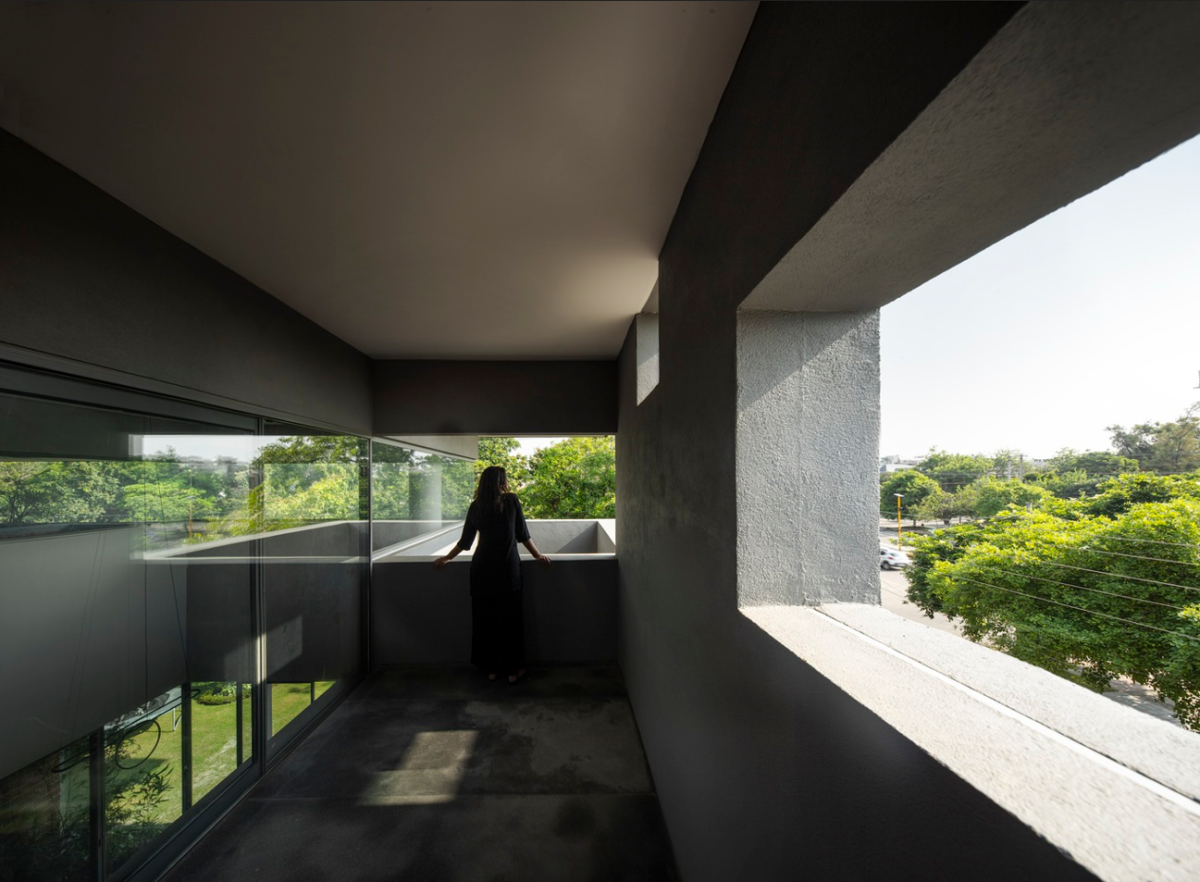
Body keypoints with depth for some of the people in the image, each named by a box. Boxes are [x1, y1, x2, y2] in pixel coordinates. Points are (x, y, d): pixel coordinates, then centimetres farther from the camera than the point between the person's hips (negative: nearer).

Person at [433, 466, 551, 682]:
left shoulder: (476, 506, 2)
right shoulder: (512, 501, -5)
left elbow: (465, 541, 6)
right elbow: (523, 534, -1)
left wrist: (446, 558, 22)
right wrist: (537, 555, 11)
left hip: (482, 568, 3)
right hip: (507, 567, -3)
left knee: (485, 618, 13)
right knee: (510, 618, 9)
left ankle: (491, 668, 24)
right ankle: (513, 669, 18)